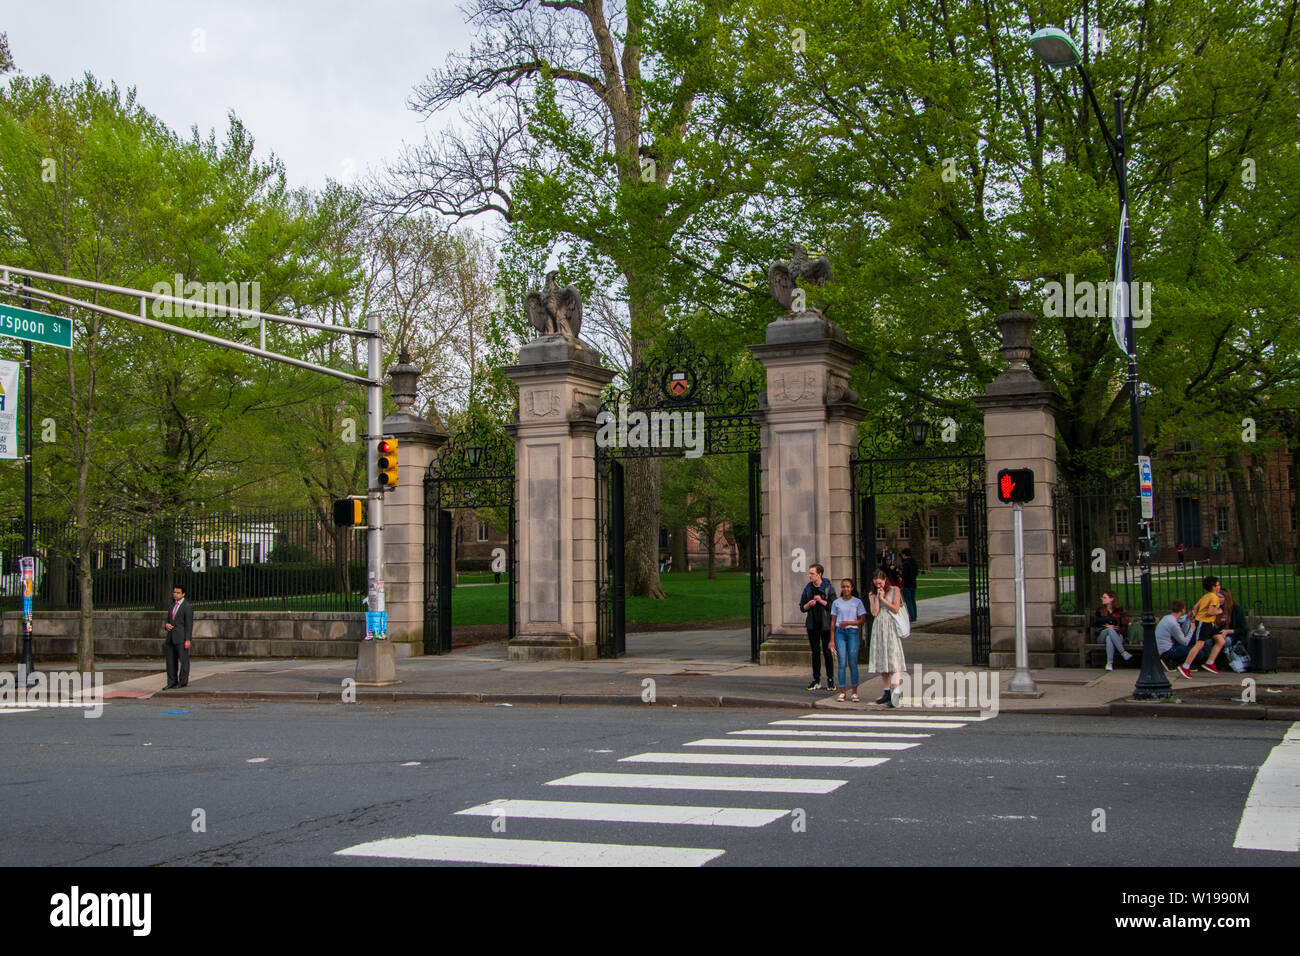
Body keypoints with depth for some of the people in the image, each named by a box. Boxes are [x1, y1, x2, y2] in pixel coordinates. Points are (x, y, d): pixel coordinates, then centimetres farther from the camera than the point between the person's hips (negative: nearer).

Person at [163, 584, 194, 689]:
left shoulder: (187, 607, -6)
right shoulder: (173, 605, 18)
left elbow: (189, 624, -10)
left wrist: (187, 640, -16)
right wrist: (166, 625, 1)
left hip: (181, 637, -8)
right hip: (171, 637, 8)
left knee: (184, 659, -3)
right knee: (171, 660, 7)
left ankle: (184, 681, 2)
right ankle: (172, 682, 13)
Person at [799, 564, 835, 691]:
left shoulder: (827, 588, -4)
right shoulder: (808, 588, 6)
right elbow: (802, 607, 11)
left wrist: (822, 601, -17)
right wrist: (808, 604, -9)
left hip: (825, 625, -3)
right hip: (812, 625, 3)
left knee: (827, 652, -1)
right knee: (815, 653, 7)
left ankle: (830, 680, 9)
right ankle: (816, 680, 13)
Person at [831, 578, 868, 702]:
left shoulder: (857, 602, 3)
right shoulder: (836, 603, 9)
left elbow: (862, 620, 1)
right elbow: (833, 621, 10)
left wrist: (848, 622, -11)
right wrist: (832, 639, 6)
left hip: (853, 632, -1)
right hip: (840, 633, 1)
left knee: (853, 663, -2)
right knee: (842, 663, -1)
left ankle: (854, 692, 4)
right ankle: (842, 692, 2)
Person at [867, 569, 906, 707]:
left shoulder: (895, 590, 3)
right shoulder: (873, 595, 12)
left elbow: (895, 609, -6)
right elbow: (874, 612, 1)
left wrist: (883, 598, -5)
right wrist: (877, 597, -2)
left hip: (891, 627, -5)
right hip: (879, 628, 5)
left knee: (893, 658, -14)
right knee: (881, 658, 5)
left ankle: (896, 693, -22)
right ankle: (887, 691, 13)